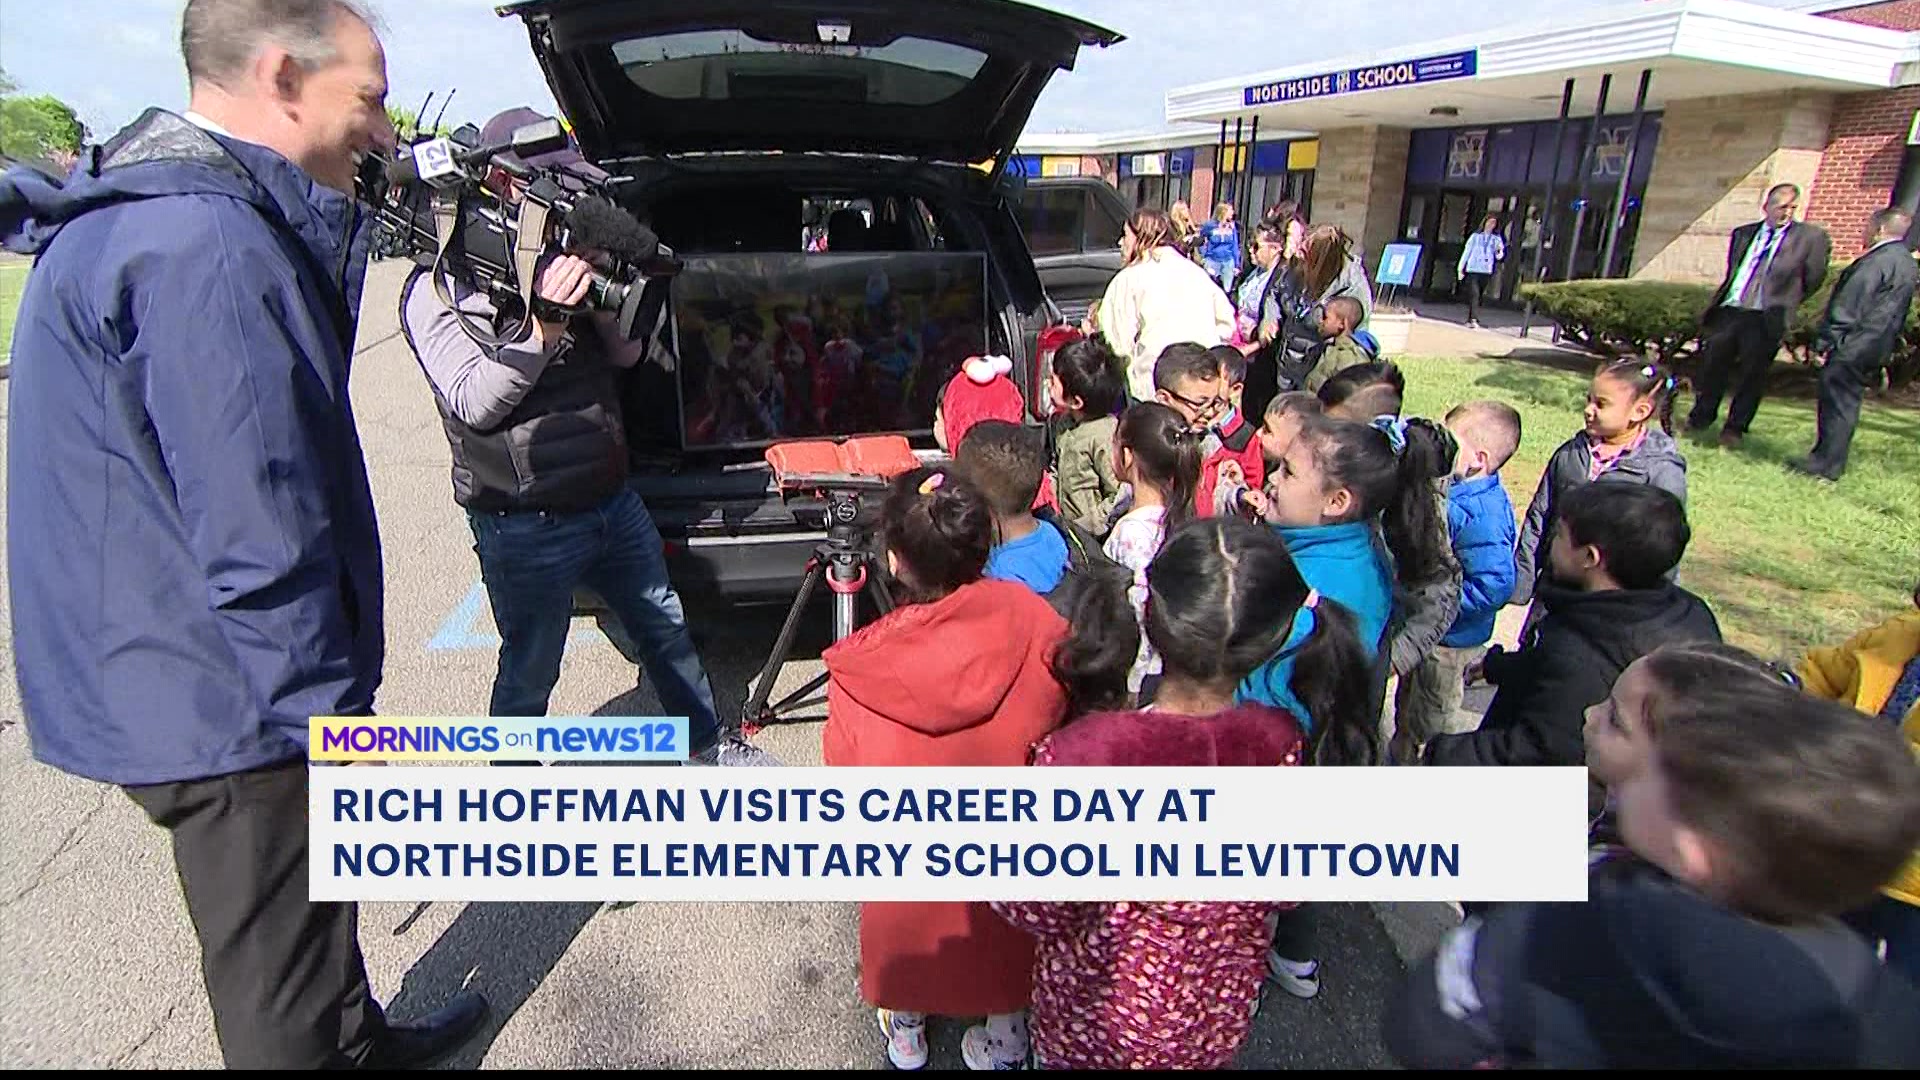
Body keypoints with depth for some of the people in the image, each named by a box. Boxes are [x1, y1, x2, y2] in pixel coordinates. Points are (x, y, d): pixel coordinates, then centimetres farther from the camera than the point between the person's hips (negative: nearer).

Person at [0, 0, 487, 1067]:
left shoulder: (143, 209, 9)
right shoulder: (203, 248, -25)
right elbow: (259, 538, -26)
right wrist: (327, 722, -19)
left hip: (186, 687, 11)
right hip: (227, 710, -11)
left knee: (309, 910, 29)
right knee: (281, 990, 10)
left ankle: (361, 1042, 51)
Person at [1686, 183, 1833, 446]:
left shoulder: (1810, 237, 2)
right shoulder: (1743, 234, 14)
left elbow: (1814, 278, 4)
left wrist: (1785, 301, 8)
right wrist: (1719, 300, 13)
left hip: (1765, 319, -3)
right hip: (1728, 311, 3)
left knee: (1751, 374, 1)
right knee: (1712, 365, 7)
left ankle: (1735, 428, 9)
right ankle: (1701, 417, 22)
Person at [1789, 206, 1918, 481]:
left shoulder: (1877, 261, -16)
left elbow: (1847, 307, -19)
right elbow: (1894, 312, 20)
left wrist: (1824, 343, -18)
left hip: (1852, 347, -9)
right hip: (1874, 349, 9)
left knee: (1837, 404, -5)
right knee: (1845, 404, 13)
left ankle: (1826, 464, -3)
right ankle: (1827, 457, 19)